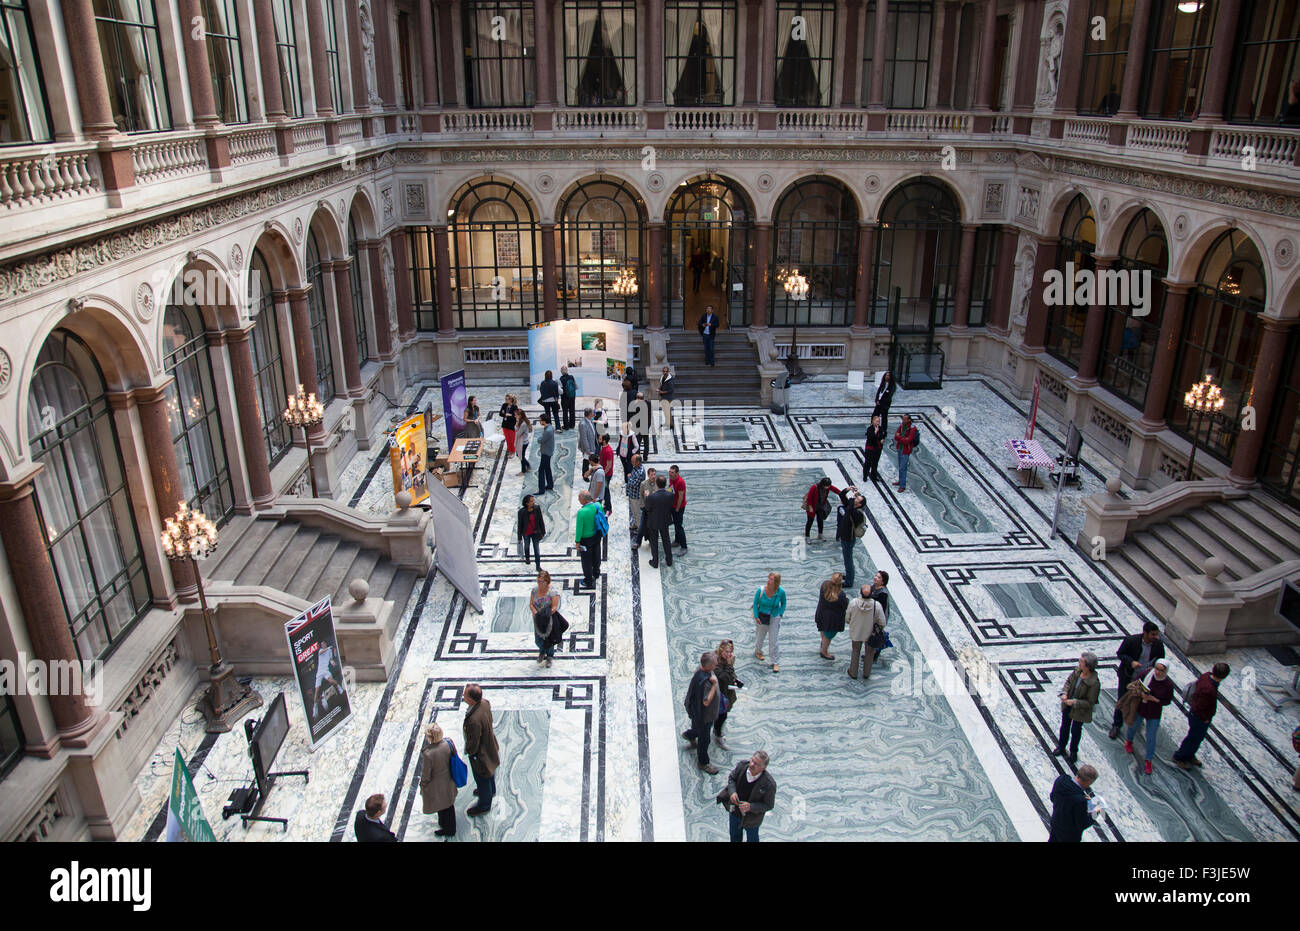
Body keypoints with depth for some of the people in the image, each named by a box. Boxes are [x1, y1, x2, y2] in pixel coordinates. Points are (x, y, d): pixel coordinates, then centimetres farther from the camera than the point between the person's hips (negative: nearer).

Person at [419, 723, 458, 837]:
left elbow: (426, 776, -24)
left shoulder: (427, 754, -37)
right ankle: (451, 826, 54)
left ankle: (448, 830, 46)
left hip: (437, 787, -5)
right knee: (449, 805, 30)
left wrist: (422, 786, -2)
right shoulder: (448, 743, -21)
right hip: (449, 783, 5)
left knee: (442, 808, 22)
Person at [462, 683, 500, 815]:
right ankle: (491, 791, 61)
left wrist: (469, 751, -8)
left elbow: (473, 743, -30)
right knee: (489, 772, 34)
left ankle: (484, 805, 44)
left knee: (482, 778, 19)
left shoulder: (473, 720, -44)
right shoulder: (484, 703, -19)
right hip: (490, 745, 8)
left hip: (479, 753, -8)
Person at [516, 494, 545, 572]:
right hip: (526, 533, 0)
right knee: (526, 546, 26)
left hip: (535, 533, 0)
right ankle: (527, 558, 56)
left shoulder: (537, 508, -16)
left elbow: (541, 521, -5)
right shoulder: (521, 512, -22)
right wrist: (519, 537, -9)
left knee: (537, 549, 3)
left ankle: (538, 566, 14)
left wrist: (543, 532, 1)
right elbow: (519, 524, -14)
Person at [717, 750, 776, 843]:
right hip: (735, 811, 3)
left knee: (752, 839, 27)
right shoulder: (742, 765, -24)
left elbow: (768, 805, -21)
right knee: (735, 836, 31)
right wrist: (732, 792, -21)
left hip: (751, 818, -3)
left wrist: (751, 807, -33)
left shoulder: (769, 784, -34)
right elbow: (731, 777, -4)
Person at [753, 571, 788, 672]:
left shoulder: (781, 592, -17)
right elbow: (755, 603, -5)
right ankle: (758, 652, 51)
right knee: (760, 637, 20)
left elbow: (783, 603, 3)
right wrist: (756, 617, -7)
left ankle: (776, 663, 11)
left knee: (774, 641, -2)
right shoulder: (760, 590, -20)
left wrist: (780, 614, -6)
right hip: (762, 617, 1)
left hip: (774, 618, -1)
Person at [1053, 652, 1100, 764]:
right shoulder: (1076, 671, -15)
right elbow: (1068, 682, 3)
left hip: (1080, 711, -5)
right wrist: (1064, 693, -13)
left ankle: (1073, 752, 43)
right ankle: (1061, 748, 46)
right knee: (1064, 727, 23)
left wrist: (1074, 702, -27)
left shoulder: (1094, 683, -31)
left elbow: (1090, 703, -23)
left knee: (1075, 731, 18)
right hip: (1068, 706, 5)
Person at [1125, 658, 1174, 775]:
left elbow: (1167, 701, -8)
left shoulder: (1168, 684, -22)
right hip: (1140, 707, 2)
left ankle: (1148, 760, 27)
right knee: (1133, 725, 26)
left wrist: (1153, 699, -22)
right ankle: (1128, 741, 59)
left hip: (1154, 713, -2)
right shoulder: (1147, 673, -19)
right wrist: (1140, 693, -18)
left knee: (1151, 737, 7)